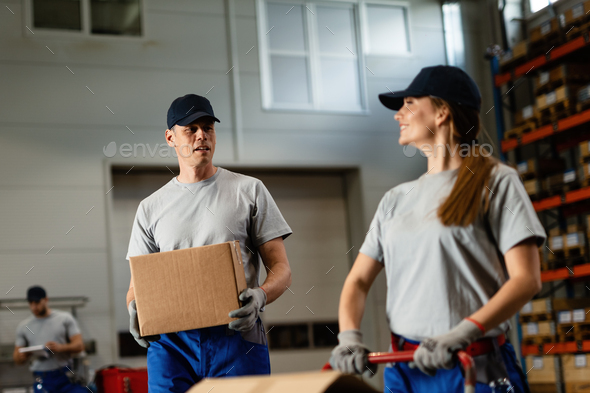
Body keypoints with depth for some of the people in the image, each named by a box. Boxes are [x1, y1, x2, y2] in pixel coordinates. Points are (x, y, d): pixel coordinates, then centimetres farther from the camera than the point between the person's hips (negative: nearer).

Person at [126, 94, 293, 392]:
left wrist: (259, 296, -17)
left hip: (237, 337, -1)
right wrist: (134, 307, -9)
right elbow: (138, 282, 15)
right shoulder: (150, 208, 15)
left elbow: (281, 268, 5)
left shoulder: (249, 191, 10)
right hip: (171, 342, 2)